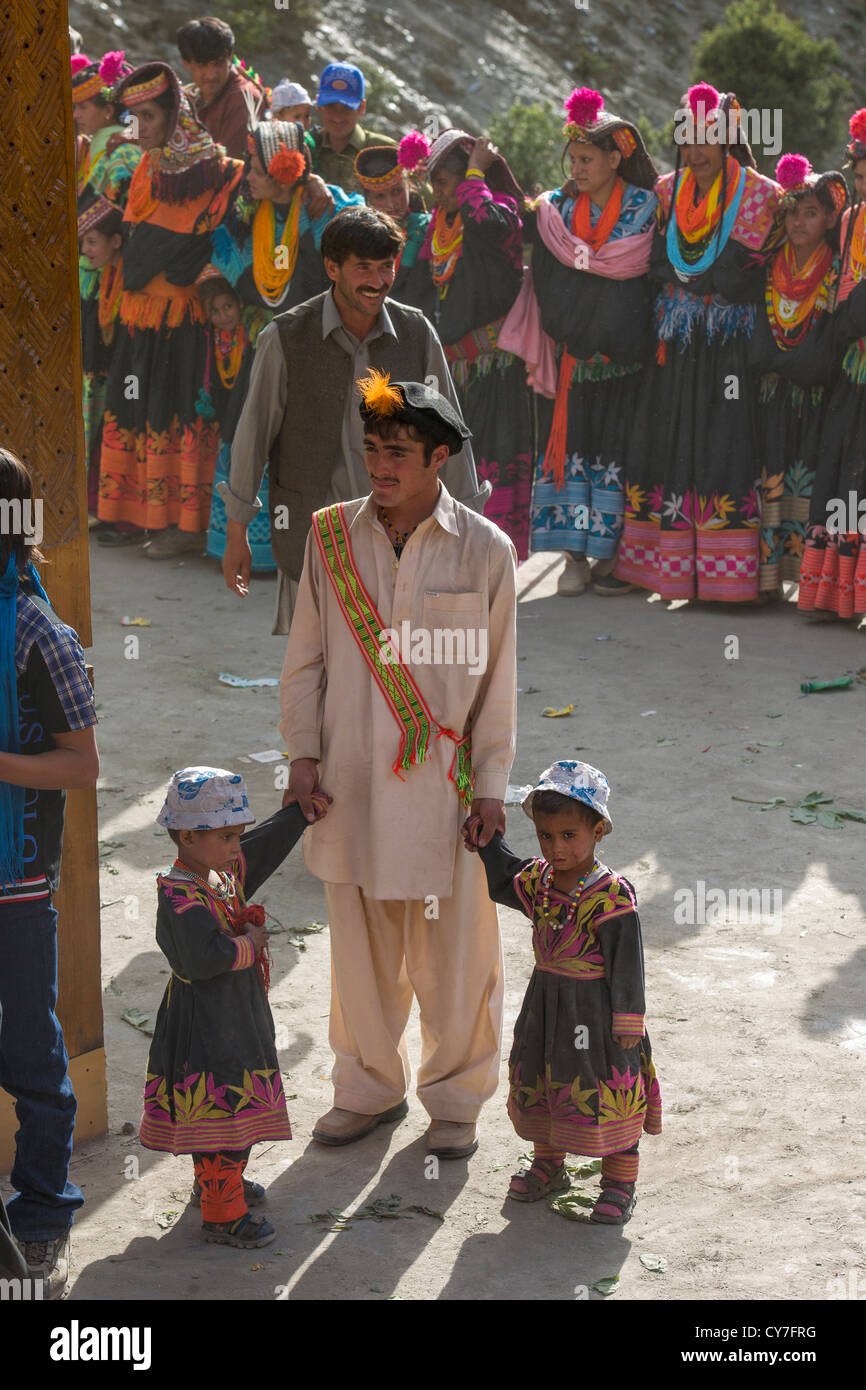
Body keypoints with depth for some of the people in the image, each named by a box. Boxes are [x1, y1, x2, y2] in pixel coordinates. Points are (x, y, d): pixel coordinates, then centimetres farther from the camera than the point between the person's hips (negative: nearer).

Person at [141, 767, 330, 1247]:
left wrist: (301, 814, 27)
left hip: (238, 1018, 10)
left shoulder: (224, 872, 6)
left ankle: (216, 1183, 42)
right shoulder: (182, 898, -25)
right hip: (204, 1029, -10)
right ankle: (222, 1214, 2)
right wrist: (250, 944, -20)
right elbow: (206, 957, -34)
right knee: (220, 1110, -5)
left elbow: (263, 847, 24)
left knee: (239, 1103, 23)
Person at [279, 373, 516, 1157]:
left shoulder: (484, 550, -3)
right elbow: (306, 657, 9)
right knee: (359, 942, 11)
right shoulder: (332, 536, 3)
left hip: (443, 778, -2)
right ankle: (370, 1088, 28)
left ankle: (456, 1099, 21)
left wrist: (490, 783, -1)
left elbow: (496, 678, 0)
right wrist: (304, 752, 1)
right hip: (350, 778, 2)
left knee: (454, 948, 5)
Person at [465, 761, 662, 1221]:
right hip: (546, 1006, 7)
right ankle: (548, 1165, 38)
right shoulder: (537, 880, 0)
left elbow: (626, 967, -17)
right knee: (538, 1084, 17)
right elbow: (505, 884, 25)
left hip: (595, 1007, -7)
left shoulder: (612, 896, -20)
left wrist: (627, 1028, -16)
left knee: (605, 1093, 2)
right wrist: (487, 843, 14)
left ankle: (619, 1183, 17)